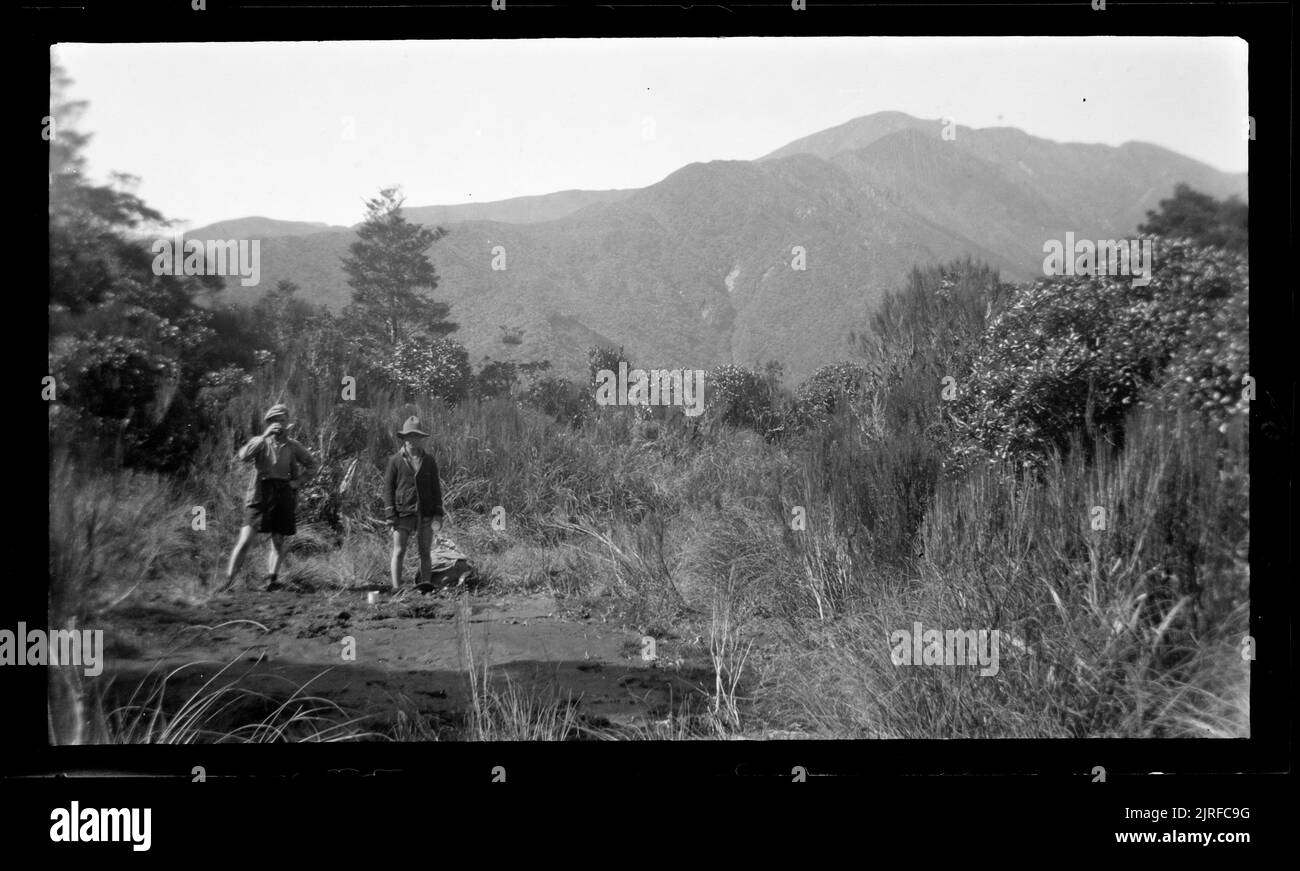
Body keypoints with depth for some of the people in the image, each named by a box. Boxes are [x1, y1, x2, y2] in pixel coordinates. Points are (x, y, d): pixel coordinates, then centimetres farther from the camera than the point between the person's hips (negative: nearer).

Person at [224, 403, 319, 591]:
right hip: (260, 494, -2)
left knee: (278, 541, 1)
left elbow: (314, 464, 17)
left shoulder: (293, 446, 9)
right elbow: (244, 455, -15)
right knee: (245, 540, -9)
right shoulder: (259, 442, 5)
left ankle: (272, 579, 4)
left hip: (283, 496, 2)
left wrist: (298, 481, 4)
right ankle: (228, 580, -7)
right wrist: (265, 436, -19)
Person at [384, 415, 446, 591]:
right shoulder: (396, 460, 2)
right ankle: (396, 589, -3)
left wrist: (438, 513, 3)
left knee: (426, 553, 4)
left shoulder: (429, 460, 8)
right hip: (403, 513, -2)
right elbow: (388, 488, 2)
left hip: (426, 513, 2)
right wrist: (390, 516, -5)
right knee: (399, 552, -5)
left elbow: (436, 487, 10)